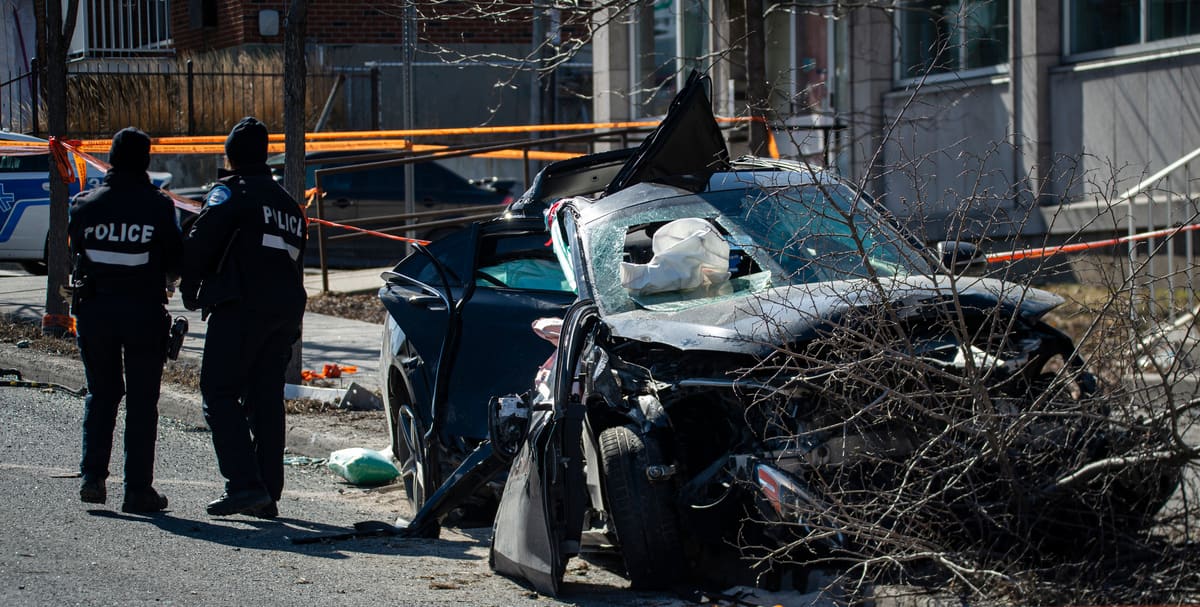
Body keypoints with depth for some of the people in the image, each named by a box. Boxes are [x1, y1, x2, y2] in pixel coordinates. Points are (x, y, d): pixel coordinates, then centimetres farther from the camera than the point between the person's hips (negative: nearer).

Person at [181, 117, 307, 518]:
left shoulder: (231, 191, -1)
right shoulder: (288, 203, 23)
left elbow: (200, 241, -10)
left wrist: (191, 290, 4)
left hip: (240, 307, -7)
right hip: (285, 311, 7)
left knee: (220, 393, -6)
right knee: (266, 399, 10)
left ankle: (244, 483, -19)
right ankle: (268, 495, 7)